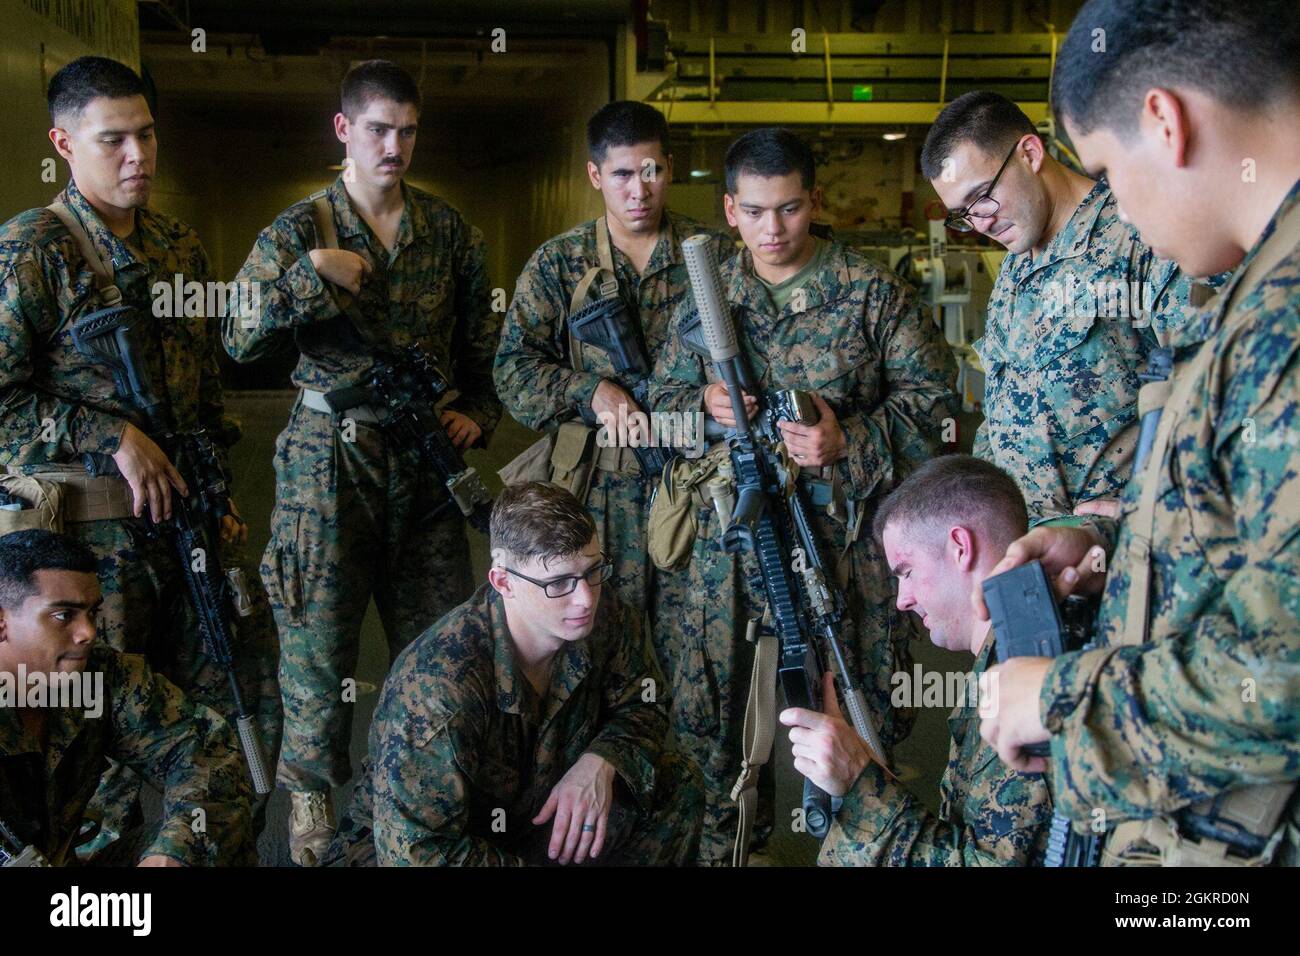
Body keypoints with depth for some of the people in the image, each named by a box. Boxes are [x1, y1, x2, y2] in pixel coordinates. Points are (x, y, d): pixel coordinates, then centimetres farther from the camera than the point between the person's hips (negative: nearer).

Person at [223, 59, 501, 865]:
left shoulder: (448, 229, 7)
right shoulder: (299, 231, -1)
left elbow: (482, 341, 14)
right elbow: (238, 339, -11)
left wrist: (479, 413, -1)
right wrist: (311, 273, -21)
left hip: (426, 456, 3)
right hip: (332, 457, -2)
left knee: (441, 625, 8)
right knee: (322, 627, 5)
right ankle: (312, 789, 23)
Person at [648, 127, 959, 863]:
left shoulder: (873, 292, -2)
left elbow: (933, 396, -4)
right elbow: (664, 402, 13)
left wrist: (851, 441, -19)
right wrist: (704, 405, -11)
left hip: (843, 536, -3)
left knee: (853, 705, 6)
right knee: (710, 700, 12)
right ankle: (730, 825, 37)